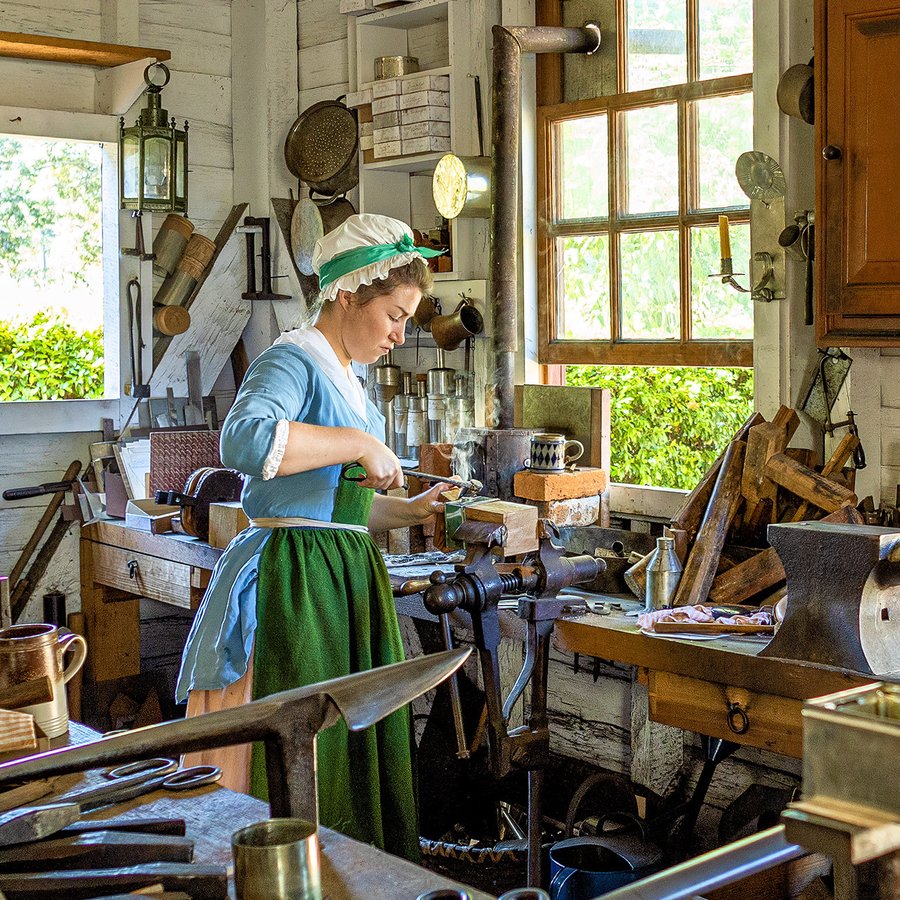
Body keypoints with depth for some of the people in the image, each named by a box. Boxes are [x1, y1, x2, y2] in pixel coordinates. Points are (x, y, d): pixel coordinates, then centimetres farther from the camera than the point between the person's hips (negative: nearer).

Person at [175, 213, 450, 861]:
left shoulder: (347, 380, 20)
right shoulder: (292, 361, -9)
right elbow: (243, 442, -32)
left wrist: (409, 511, 11)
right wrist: (358, 442, -24)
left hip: (350, 579, 9)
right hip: (294, 582, -9)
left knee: (362, 750, 11)